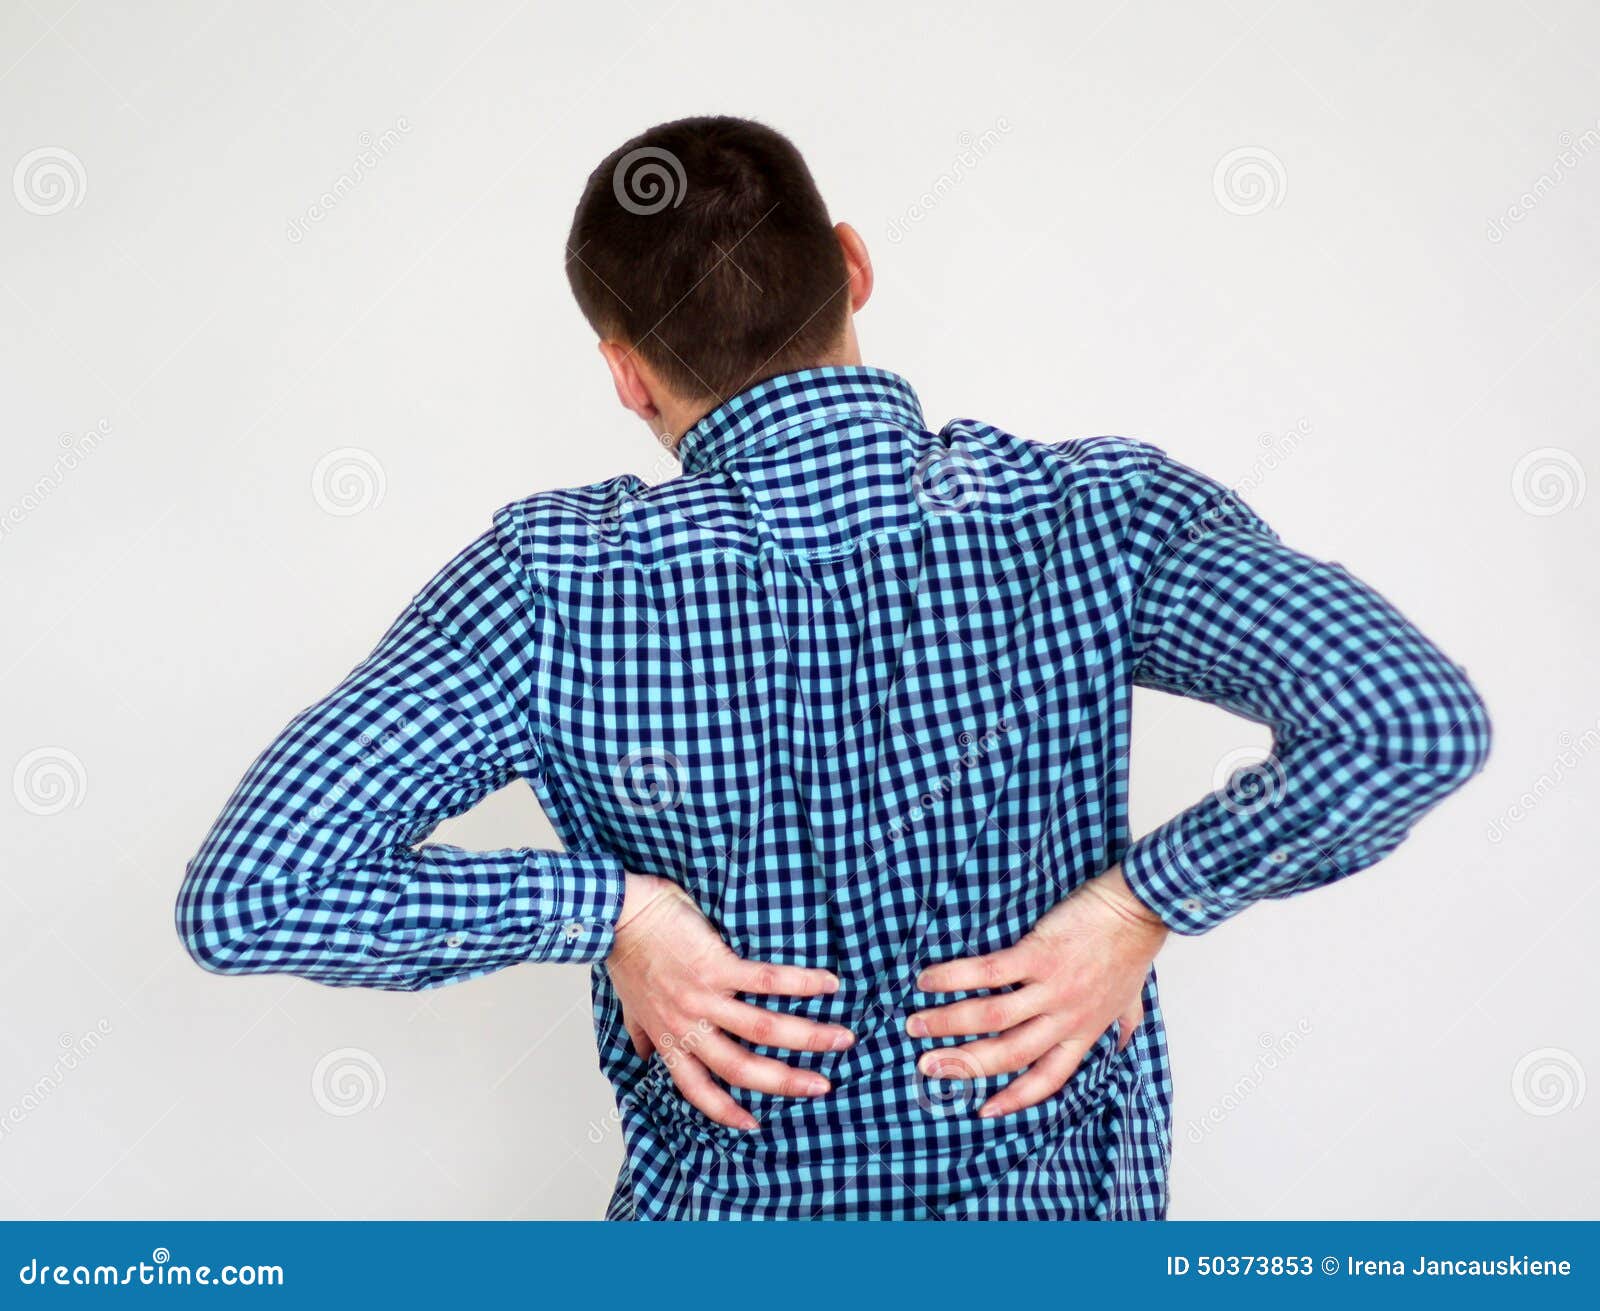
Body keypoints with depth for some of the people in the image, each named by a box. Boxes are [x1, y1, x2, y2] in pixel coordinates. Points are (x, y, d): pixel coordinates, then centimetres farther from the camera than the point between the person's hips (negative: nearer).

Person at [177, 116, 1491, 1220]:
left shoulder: (557, 584, -22)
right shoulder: (1097, 515, -20)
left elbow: (246, 894, -26)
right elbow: (1414, 721, -29)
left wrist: (602, 904, -20)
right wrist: (1144, 901, -20)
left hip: (735, 1211, 0)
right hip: (1064, 1209, 1)